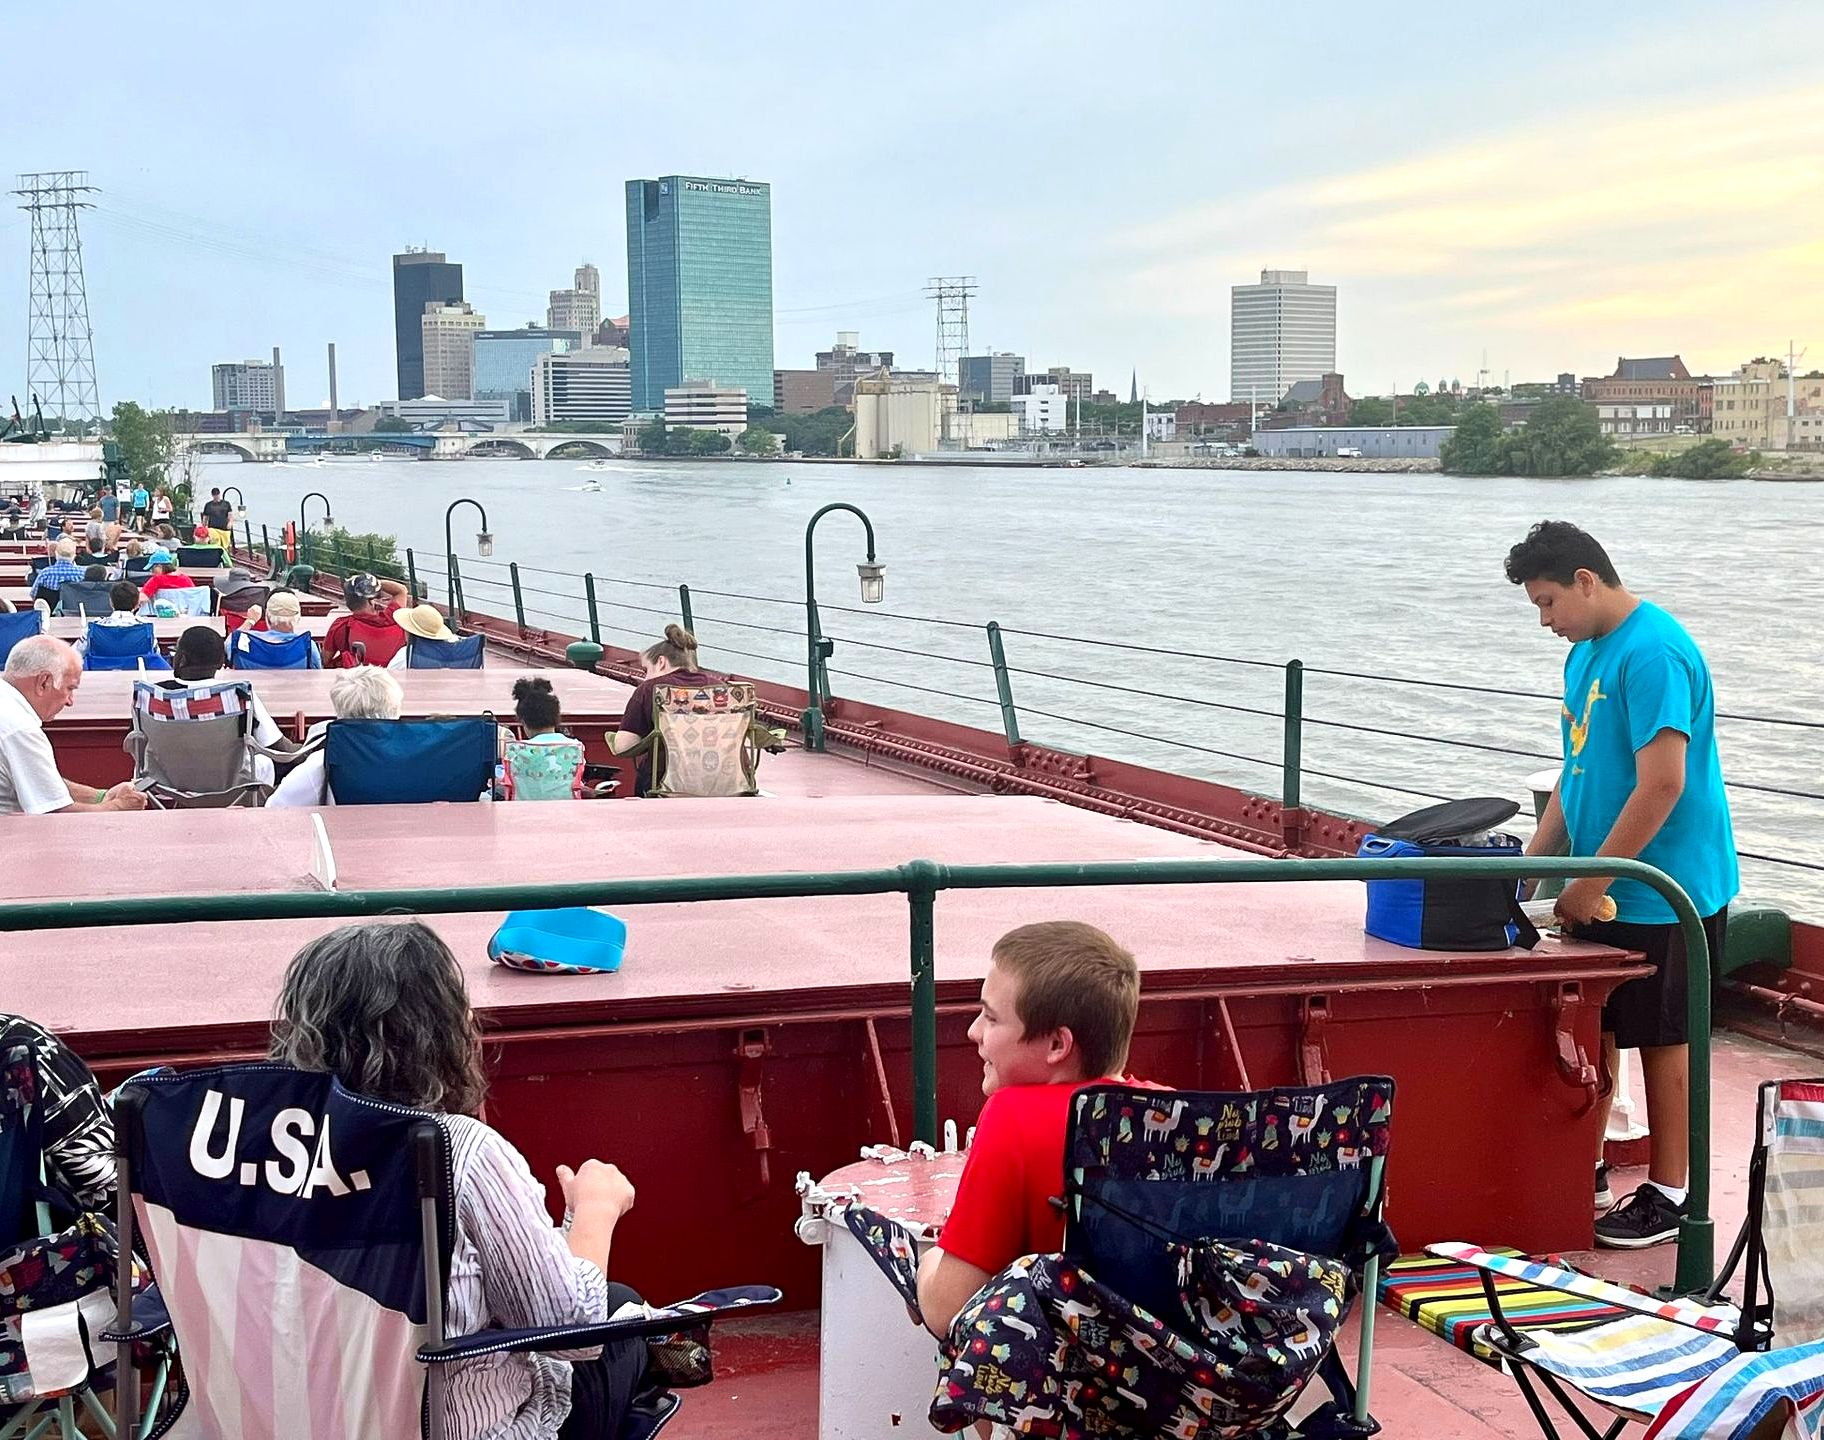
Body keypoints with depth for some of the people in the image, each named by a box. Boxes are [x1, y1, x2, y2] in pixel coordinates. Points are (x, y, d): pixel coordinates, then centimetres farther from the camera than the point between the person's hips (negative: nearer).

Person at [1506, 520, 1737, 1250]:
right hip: (1604, 890, 9)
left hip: (1664, 894, -8)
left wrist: (1590, 883, -20)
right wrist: (1531, 861, 9)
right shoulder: (1586, 652, 10)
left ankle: (1668, 1196, 16)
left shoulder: (1653, 654, -21)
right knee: (1593, 1027, 15)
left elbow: (1662, 786, -25)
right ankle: (1582, 1172, 28)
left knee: (1661, 1039, 3)